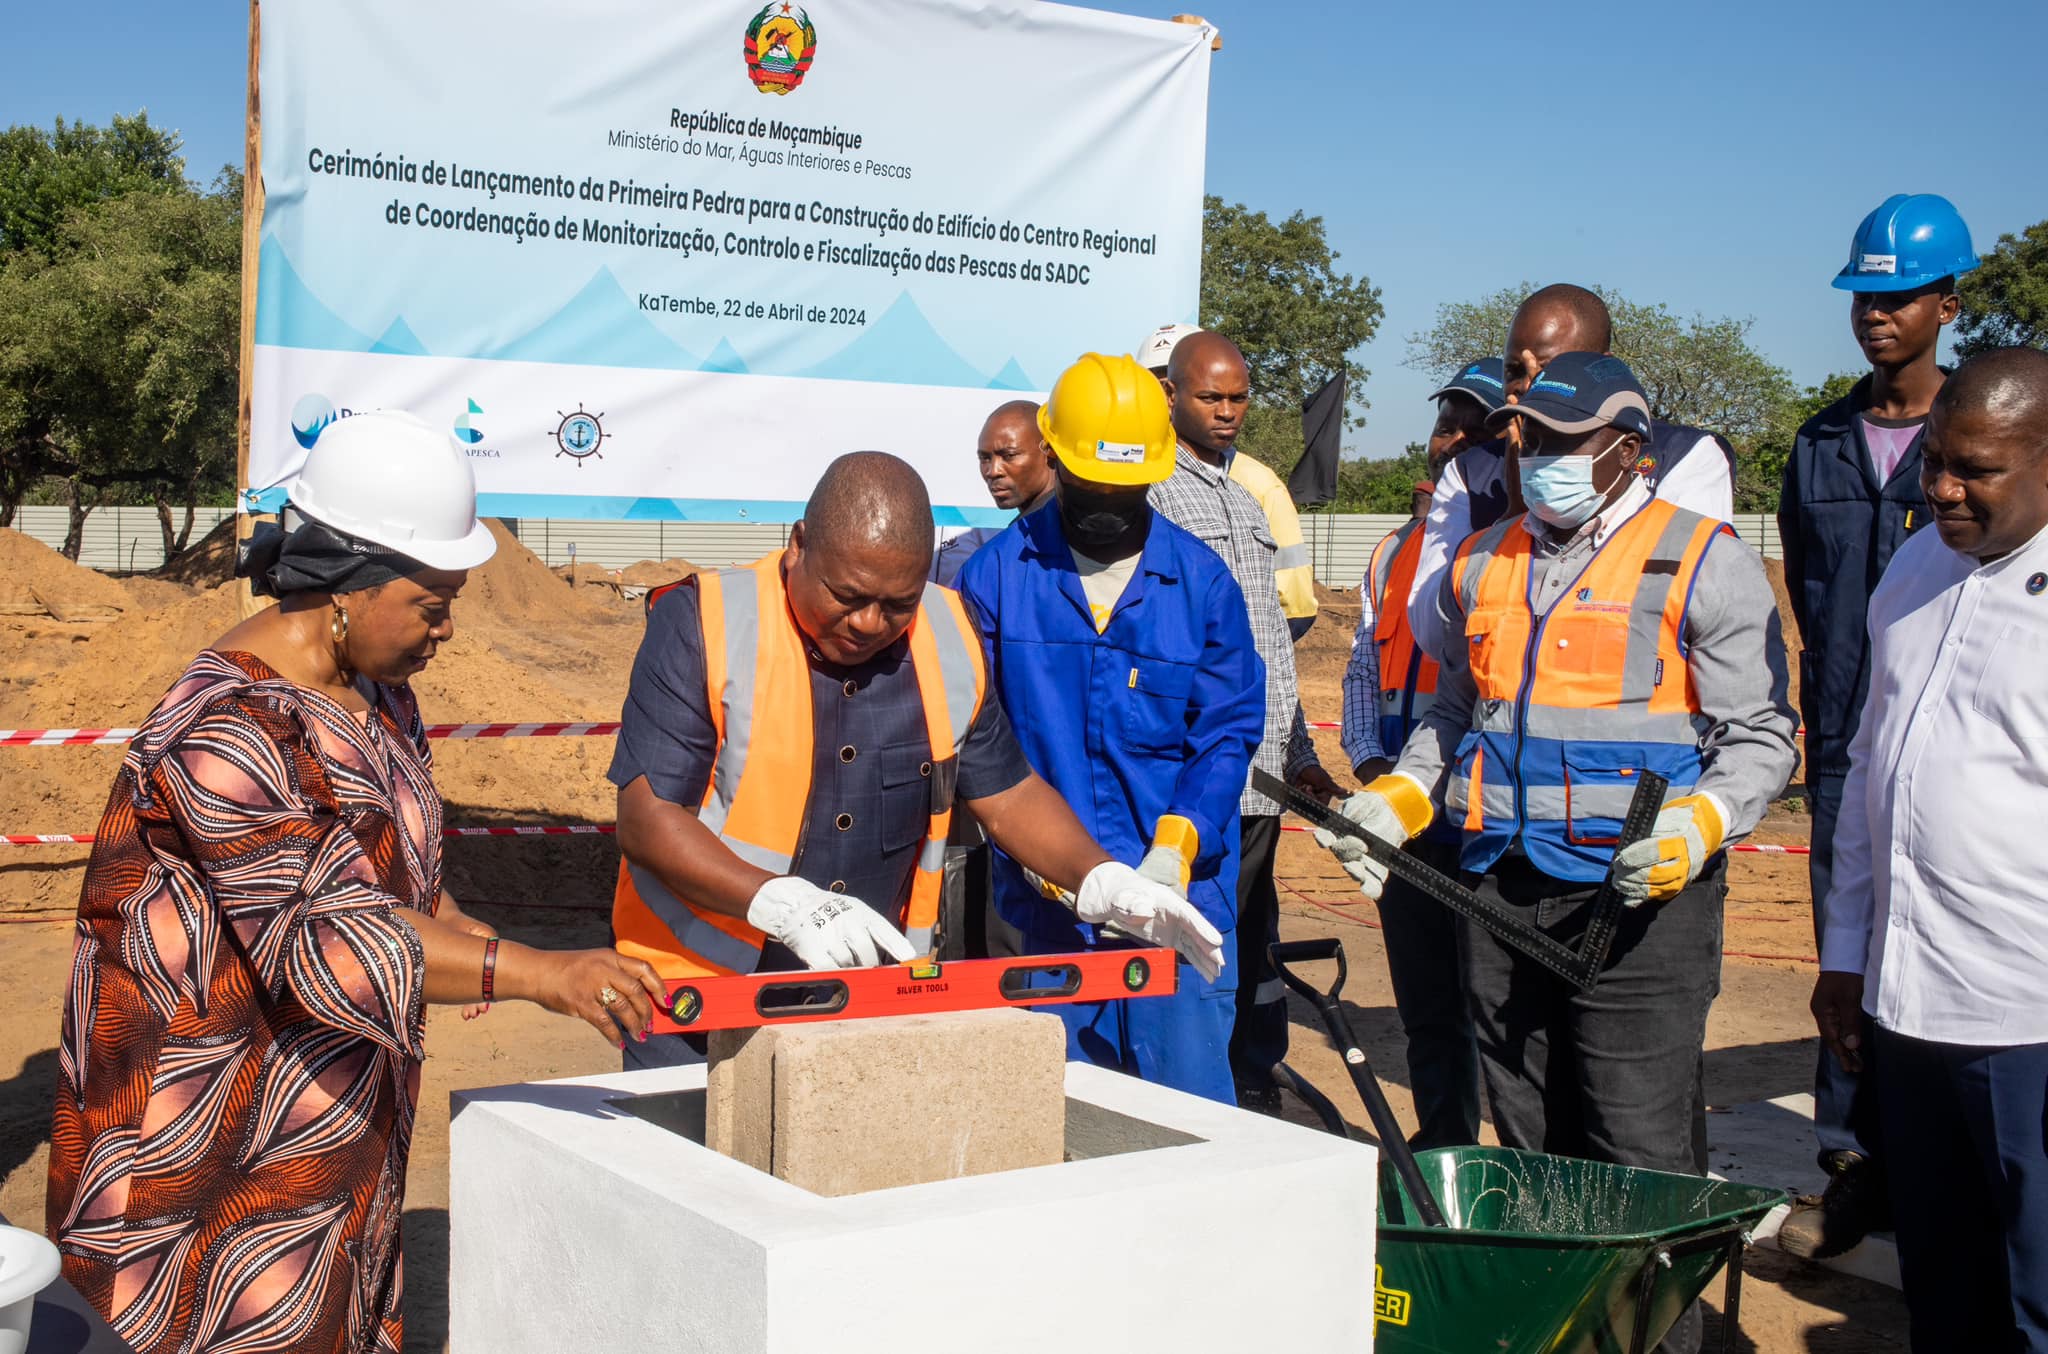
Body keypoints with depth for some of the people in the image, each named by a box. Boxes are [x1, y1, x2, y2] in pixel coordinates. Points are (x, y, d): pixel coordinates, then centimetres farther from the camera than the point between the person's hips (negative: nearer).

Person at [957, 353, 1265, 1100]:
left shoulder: (1202, 581, 4)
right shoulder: (995, 575, 2)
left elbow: (1229, 730, 2)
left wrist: (1176, 845, -13)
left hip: (1180, 899, 0)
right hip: (1046, 908, 0)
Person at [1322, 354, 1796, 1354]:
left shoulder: (1701, 563, -1)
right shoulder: (1483, 564, 16)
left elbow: (1760, 735, -3)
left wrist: (1698, 824, -20)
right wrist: (1397, 800, 9)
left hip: (1638, 896, -5)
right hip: (1500, 893, 6)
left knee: (1641, 1159, -5)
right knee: (1530, 1148, 13)